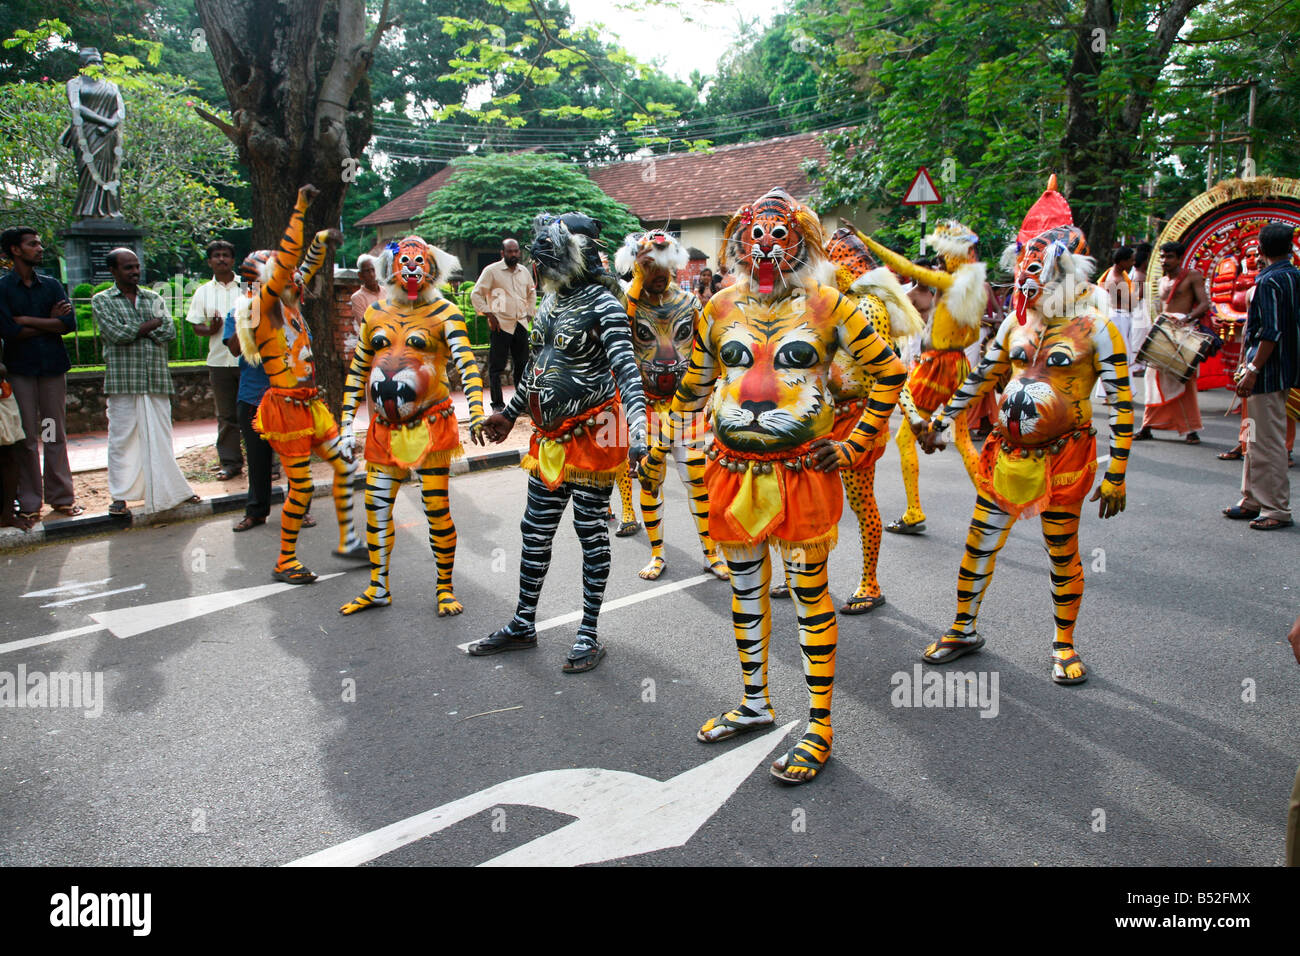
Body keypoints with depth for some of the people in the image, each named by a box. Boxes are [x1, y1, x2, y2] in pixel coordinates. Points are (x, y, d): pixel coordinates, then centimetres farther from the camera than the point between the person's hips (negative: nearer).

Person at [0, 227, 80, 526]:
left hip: (53, 366, 3)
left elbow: (69, 323, -3)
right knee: (27, 438, -1)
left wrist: (28, 321, -8)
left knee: (56, 435, 6)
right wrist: (49, 322, -3)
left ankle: (61, 496, 14)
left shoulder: (52, 285, 12)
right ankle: (29, 504, 5)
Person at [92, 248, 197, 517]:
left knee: (161, 436, 6)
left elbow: (169, 332, 0)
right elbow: (116, 333, -11)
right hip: (123, 381, -3)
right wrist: (152, 324, -3)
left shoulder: (154, 298, 15)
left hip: (157, 379, 3)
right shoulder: (102, 300, 5)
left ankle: (170, 488, 14)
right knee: (122, 438, 0)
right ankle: (120, 496, 8)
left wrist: (135, 330, -8)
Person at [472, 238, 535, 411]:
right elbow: (476, 294, -3)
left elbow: (532, 293, 30)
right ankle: (497, 404, 3)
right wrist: (489, 314, -9)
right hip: (501, 325, -5)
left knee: (521, 364, 9)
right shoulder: (491, 271, -3)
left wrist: (530, 313, 18)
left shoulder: (524, 272, 13)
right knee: (496, 366, -4)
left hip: (521, 324, 5)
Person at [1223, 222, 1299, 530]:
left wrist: (1253, 370, -20)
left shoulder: (1269, 281, -16)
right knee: (1257, 438, 16)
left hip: (1269, 371, -10)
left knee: (1268, 442, -4)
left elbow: (1271, 332, -22)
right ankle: (1254, 500, 24)